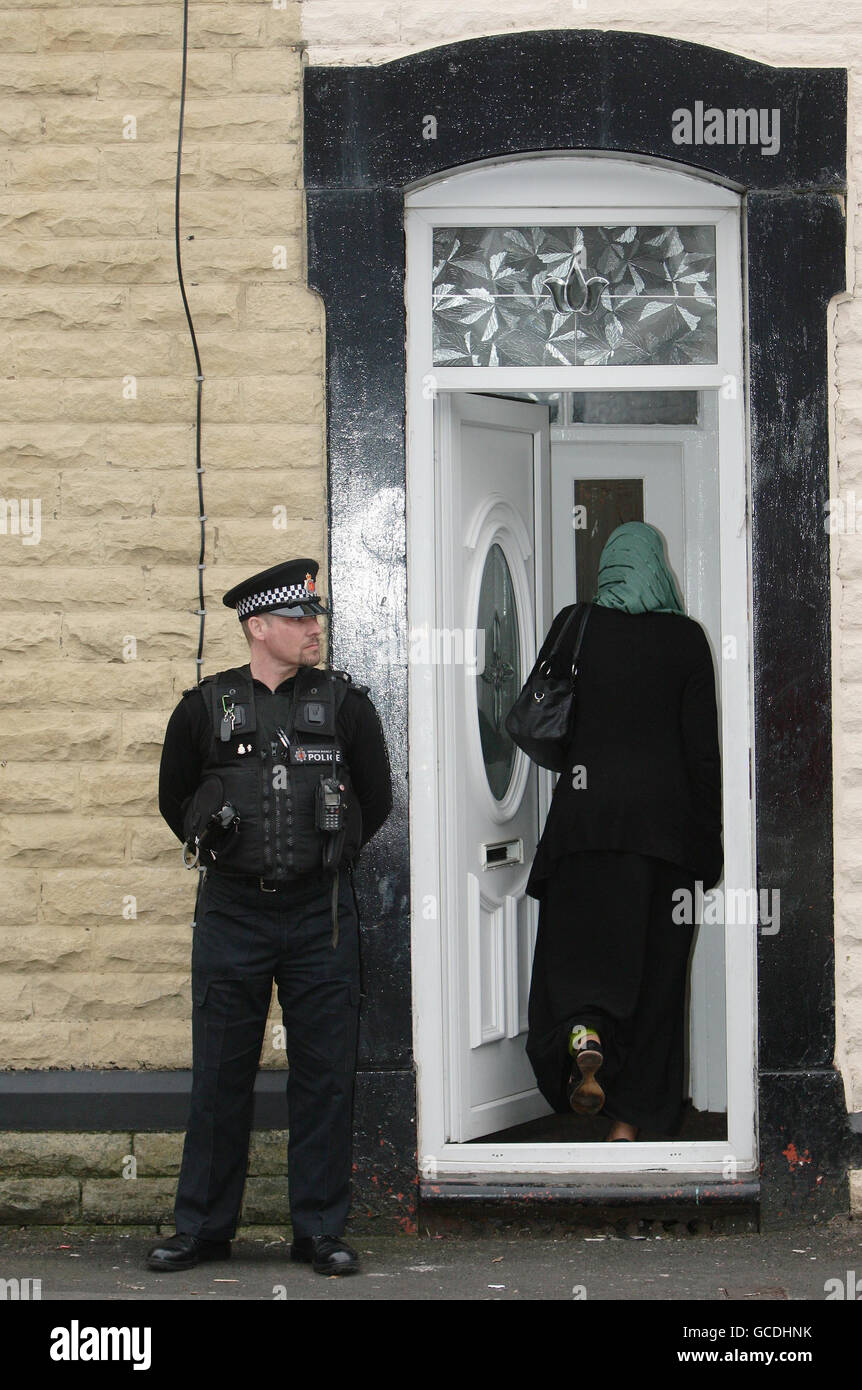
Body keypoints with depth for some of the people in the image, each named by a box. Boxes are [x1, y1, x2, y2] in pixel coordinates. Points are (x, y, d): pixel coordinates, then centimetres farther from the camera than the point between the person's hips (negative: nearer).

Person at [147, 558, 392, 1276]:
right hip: (231, 913, 0)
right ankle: (202, 1228, 15)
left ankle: (321, 1229, 12)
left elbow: (376, 799, 14)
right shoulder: (206, 706, 2)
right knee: (220, 1075, 5)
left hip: (321, 914, 0)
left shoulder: (345, 703, 3)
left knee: (325, 1075, 2)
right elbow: (174, 799, 15)